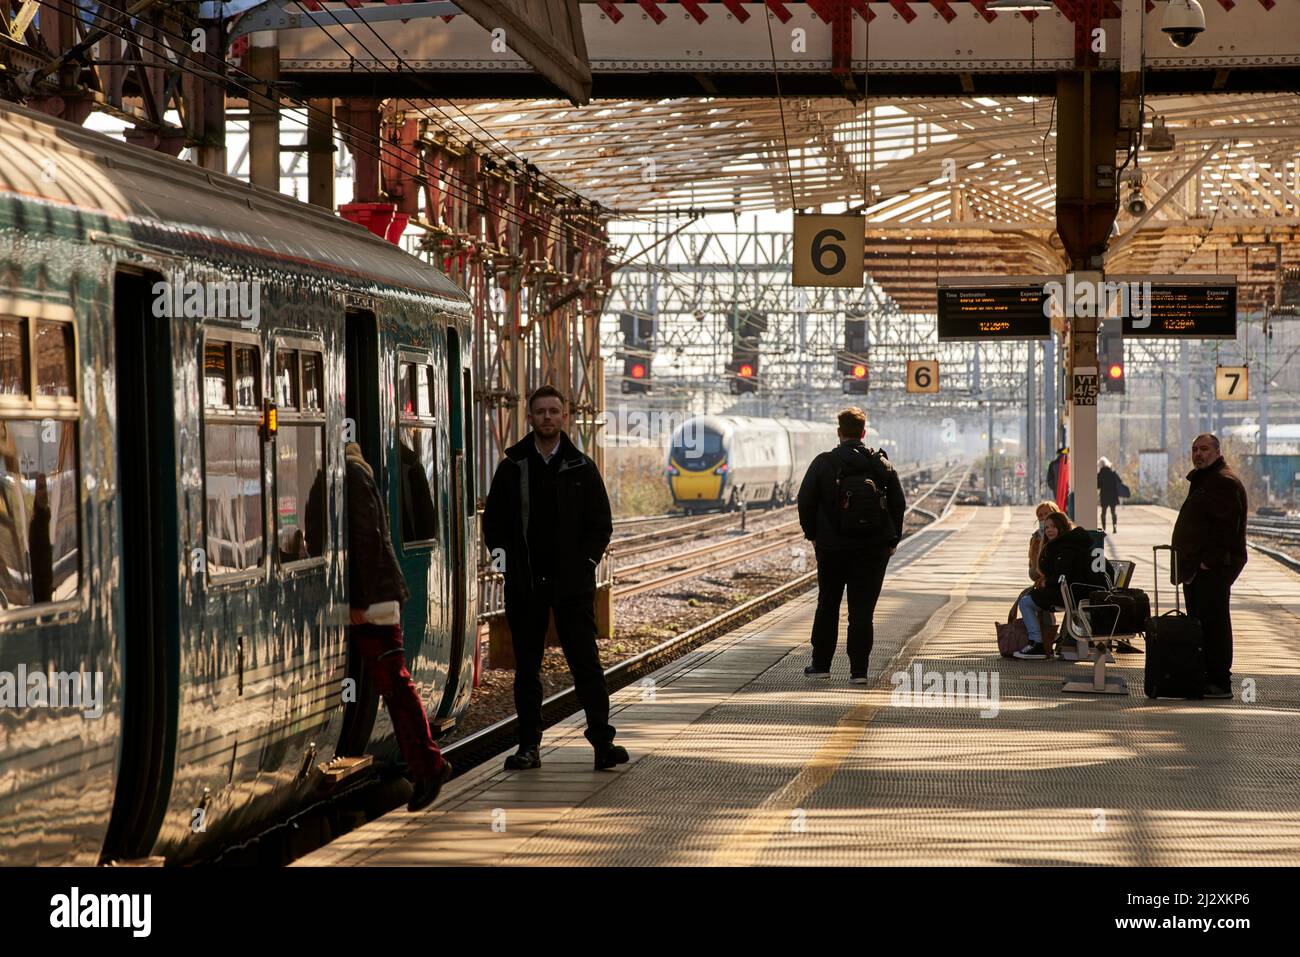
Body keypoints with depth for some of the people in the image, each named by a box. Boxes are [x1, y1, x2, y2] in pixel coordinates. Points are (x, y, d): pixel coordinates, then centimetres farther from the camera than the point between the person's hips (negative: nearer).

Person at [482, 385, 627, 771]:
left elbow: (601, 524, 7)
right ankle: (529, 746, 10)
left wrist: (585, 562, -3)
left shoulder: (581, 468, 5)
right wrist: (508, 560, 1)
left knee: (585, 662, -6)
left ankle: (602, 742, -5)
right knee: (526, 666, 5)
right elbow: (493, 522, 11)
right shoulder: (512, 467, 7)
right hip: (524, 584, 1)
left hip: (572, 583, -1)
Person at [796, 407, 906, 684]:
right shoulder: (881, 464, 1)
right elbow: (898, 503, 4)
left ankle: (821, 664, 19)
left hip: (832, 547, -1)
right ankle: (858, 670, -2)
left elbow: (806, 501, -4)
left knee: (827, 607, 14)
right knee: (862, 610, 2)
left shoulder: (824, 463, -5)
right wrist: (892, 540, 12)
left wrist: (812, 534, 8)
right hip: (874, 549, 1)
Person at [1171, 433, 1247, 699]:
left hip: (1213, 567, -11)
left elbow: (1226, 526, -21)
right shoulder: (1201, 480, 22)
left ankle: (1220, 682, -6)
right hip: (1198, 567, 11)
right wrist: (1184, 564, 19)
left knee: (1213, 623, -9)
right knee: (1199, 622, 12)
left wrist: (1209, 560, -23)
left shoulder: (1225, 482, -12)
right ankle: (1207, 678, 17)